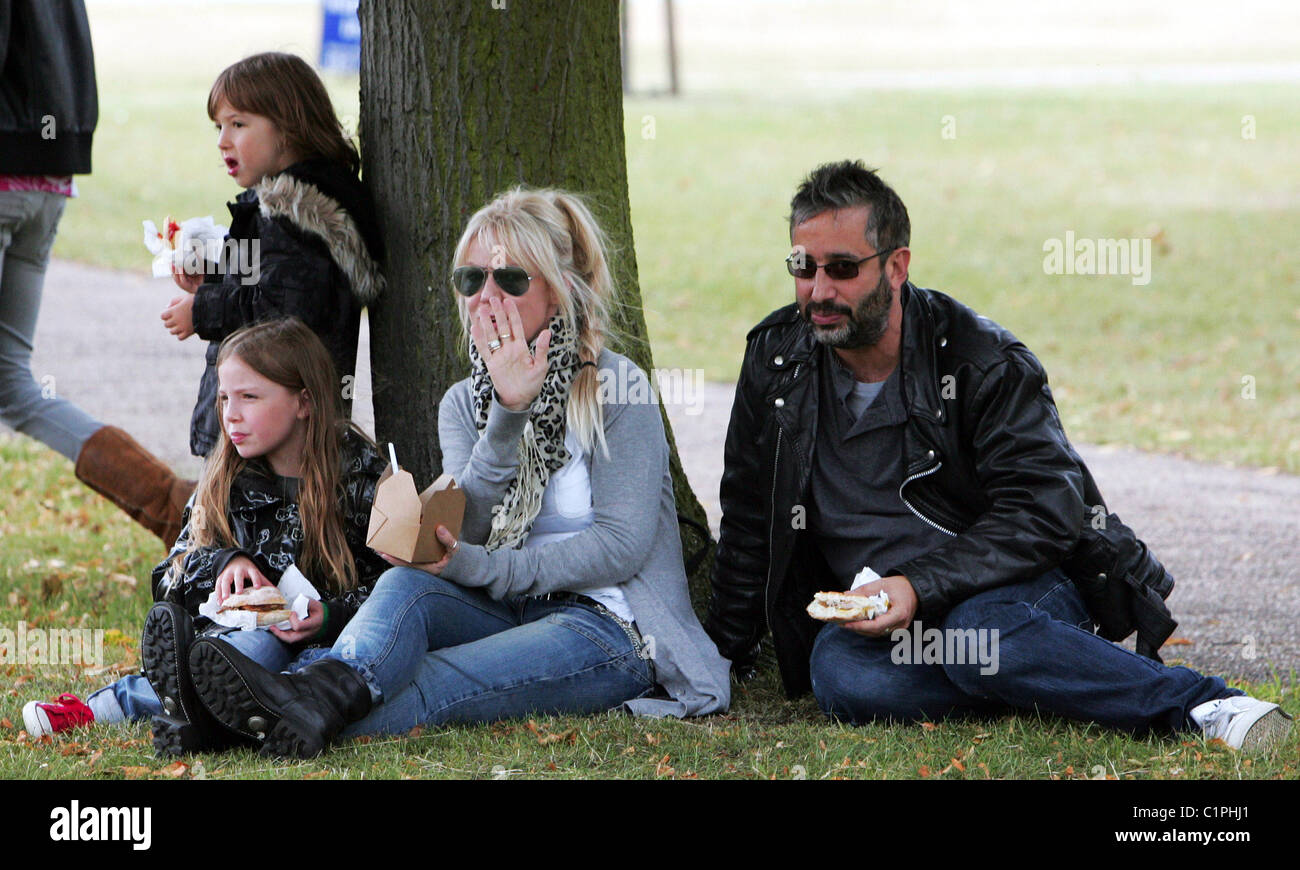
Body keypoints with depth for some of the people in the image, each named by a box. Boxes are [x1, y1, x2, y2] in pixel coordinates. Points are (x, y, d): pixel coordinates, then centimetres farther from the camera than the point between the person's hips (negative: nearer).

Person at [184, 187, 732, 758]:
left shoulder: (619, 388, -3)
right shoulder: (464, 404, 13)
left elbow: (621, 545, -12)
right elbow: (459, 529, -5)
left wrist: (479, 567, -20)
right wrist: (508, 413, -18)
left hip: (609, 629, -4)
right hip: (509, 615, 4)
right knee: (408, 584, -29)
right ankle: (338, 687, -59)